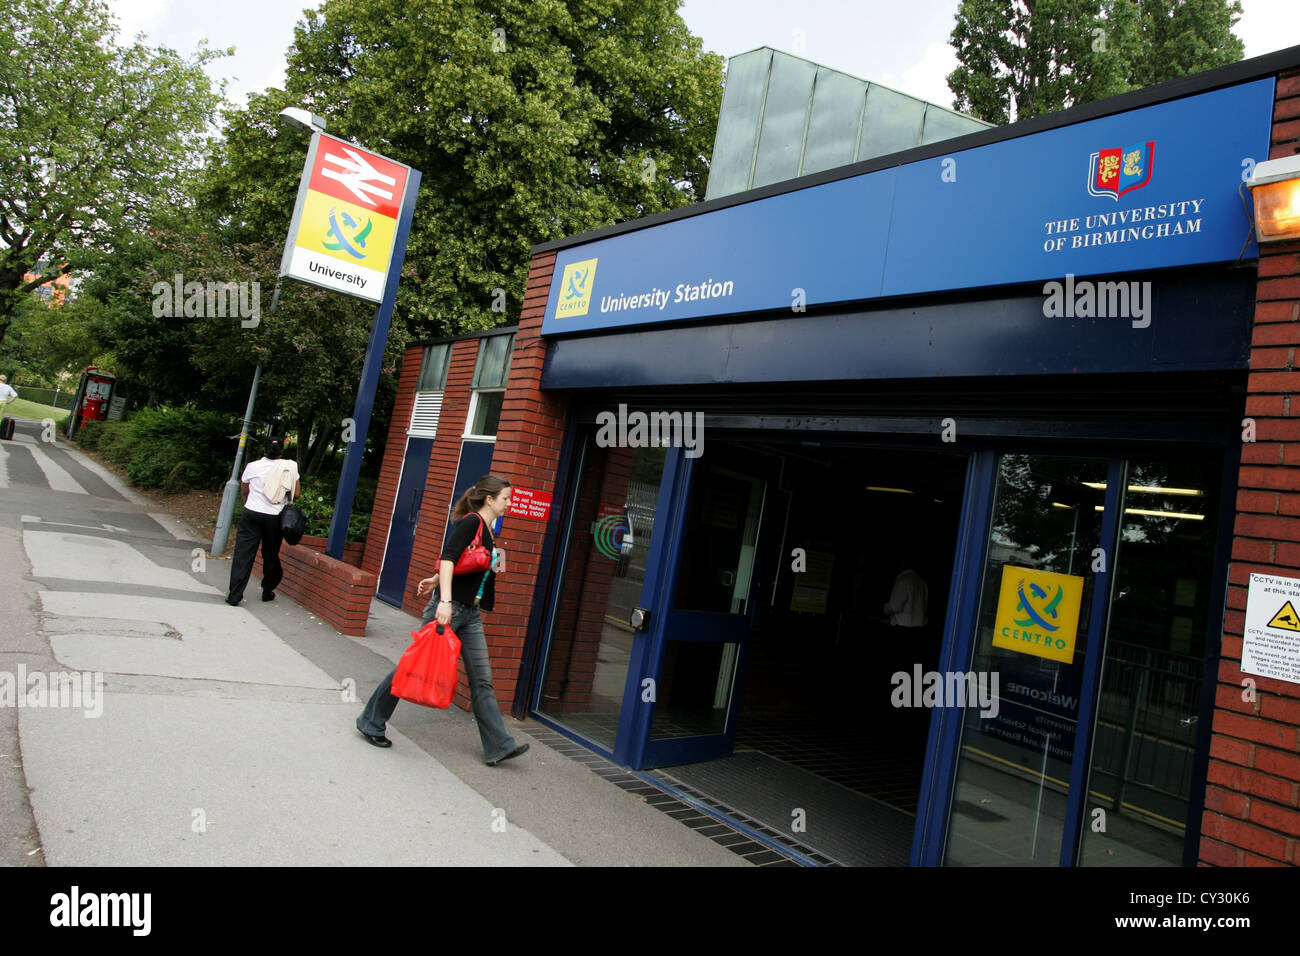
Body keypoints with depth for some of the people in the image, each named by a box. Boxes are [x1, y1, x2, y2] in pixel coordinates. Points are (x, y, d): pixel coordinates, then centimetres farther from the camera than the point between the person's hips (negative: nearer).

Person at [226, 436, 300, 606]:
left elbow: (245, 491, 12)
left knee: (243, 554, 2)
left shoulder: (252, 466, -2)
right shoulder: (290, 467, -4)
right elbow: (296, 494, -2)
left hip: (251, 514, 0)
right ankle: (268, 591, 27)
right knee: (271, 555, 15)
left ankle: (234, 595, -2)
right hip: (274, 517, 1)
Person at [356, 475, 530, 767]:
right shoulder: (471, 522, -11)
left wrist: (437, 581, 24)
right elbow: (448, 557, -22)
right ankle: (370, 722, 21)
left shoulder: (486, 529, 15)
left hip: (469, 613, 9)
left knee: (482, 679, 6)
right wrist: (445, 600, -30)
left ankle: (499, 746, 9)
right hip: (448, 607, -9)